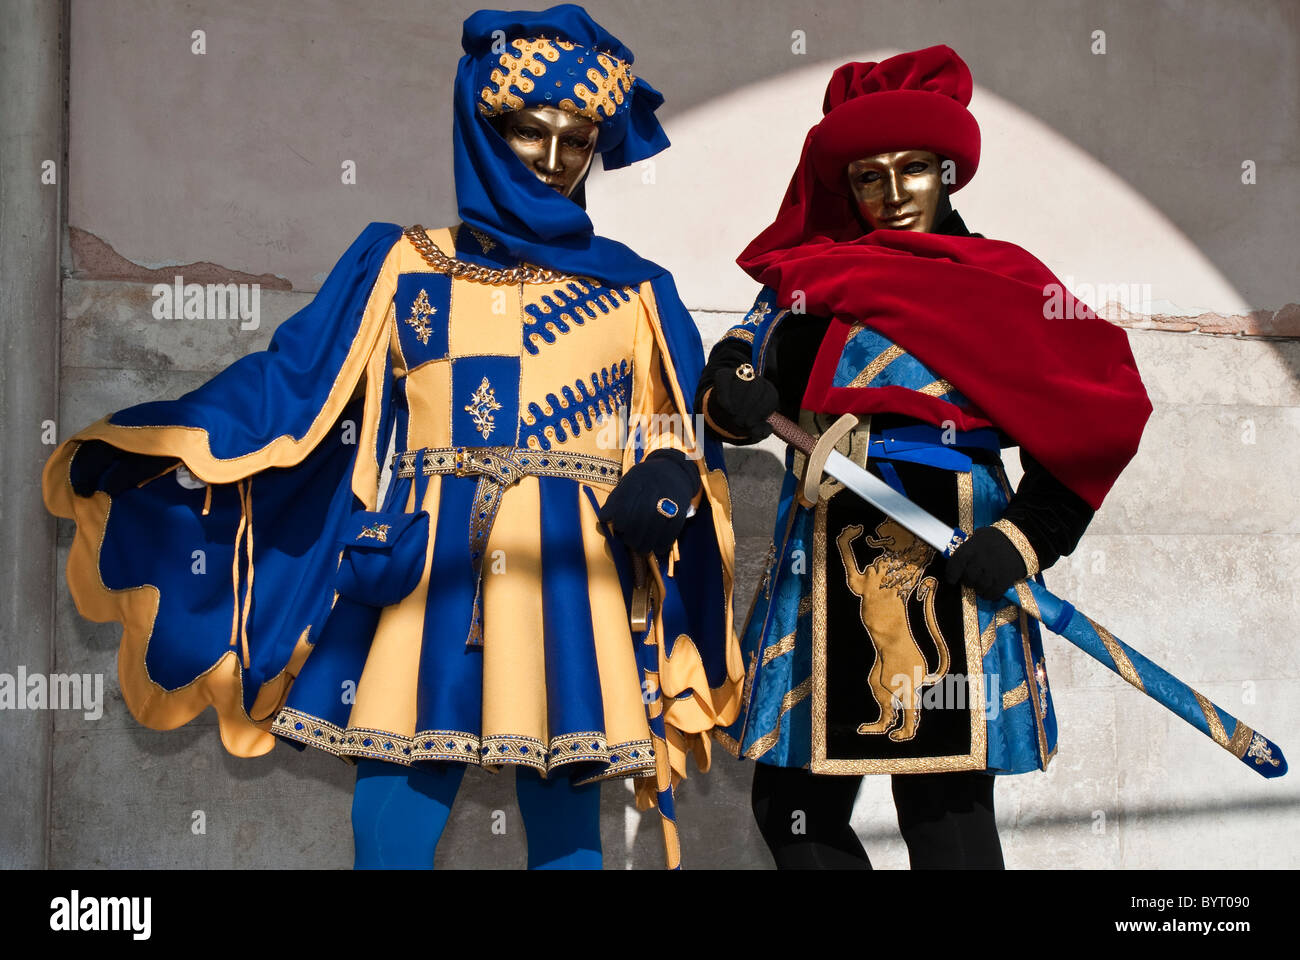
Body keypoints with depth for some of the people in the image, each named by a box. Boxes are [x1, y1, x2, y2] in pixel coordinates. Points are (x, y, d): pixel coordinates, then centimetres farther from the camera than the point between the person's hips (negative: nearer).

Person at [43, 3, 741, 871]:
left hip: (571, 592, 0)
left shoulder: (632, 291, 11)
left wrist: (668, 481, -16)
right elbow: (289, 382, 3)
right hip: (423, 583, 0)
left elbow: (681, 436, 8)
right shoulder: (400, 266, 10)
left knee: (568, 832, 5)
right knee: (391, 828, 2)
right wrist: (137, 445, -7)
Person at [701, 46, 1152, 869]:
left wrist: (1027, 536, -11)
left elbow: (1098, 417, -1)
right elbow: (747, 358, 7)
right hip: (821, 564, 5)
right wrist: (733, 388, -17)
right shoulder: (808, 277, 16)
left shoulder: (1003, 283, 4)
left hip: (948, 562, -4)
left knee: (946, 816, -2)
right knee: (793, 808, 8)